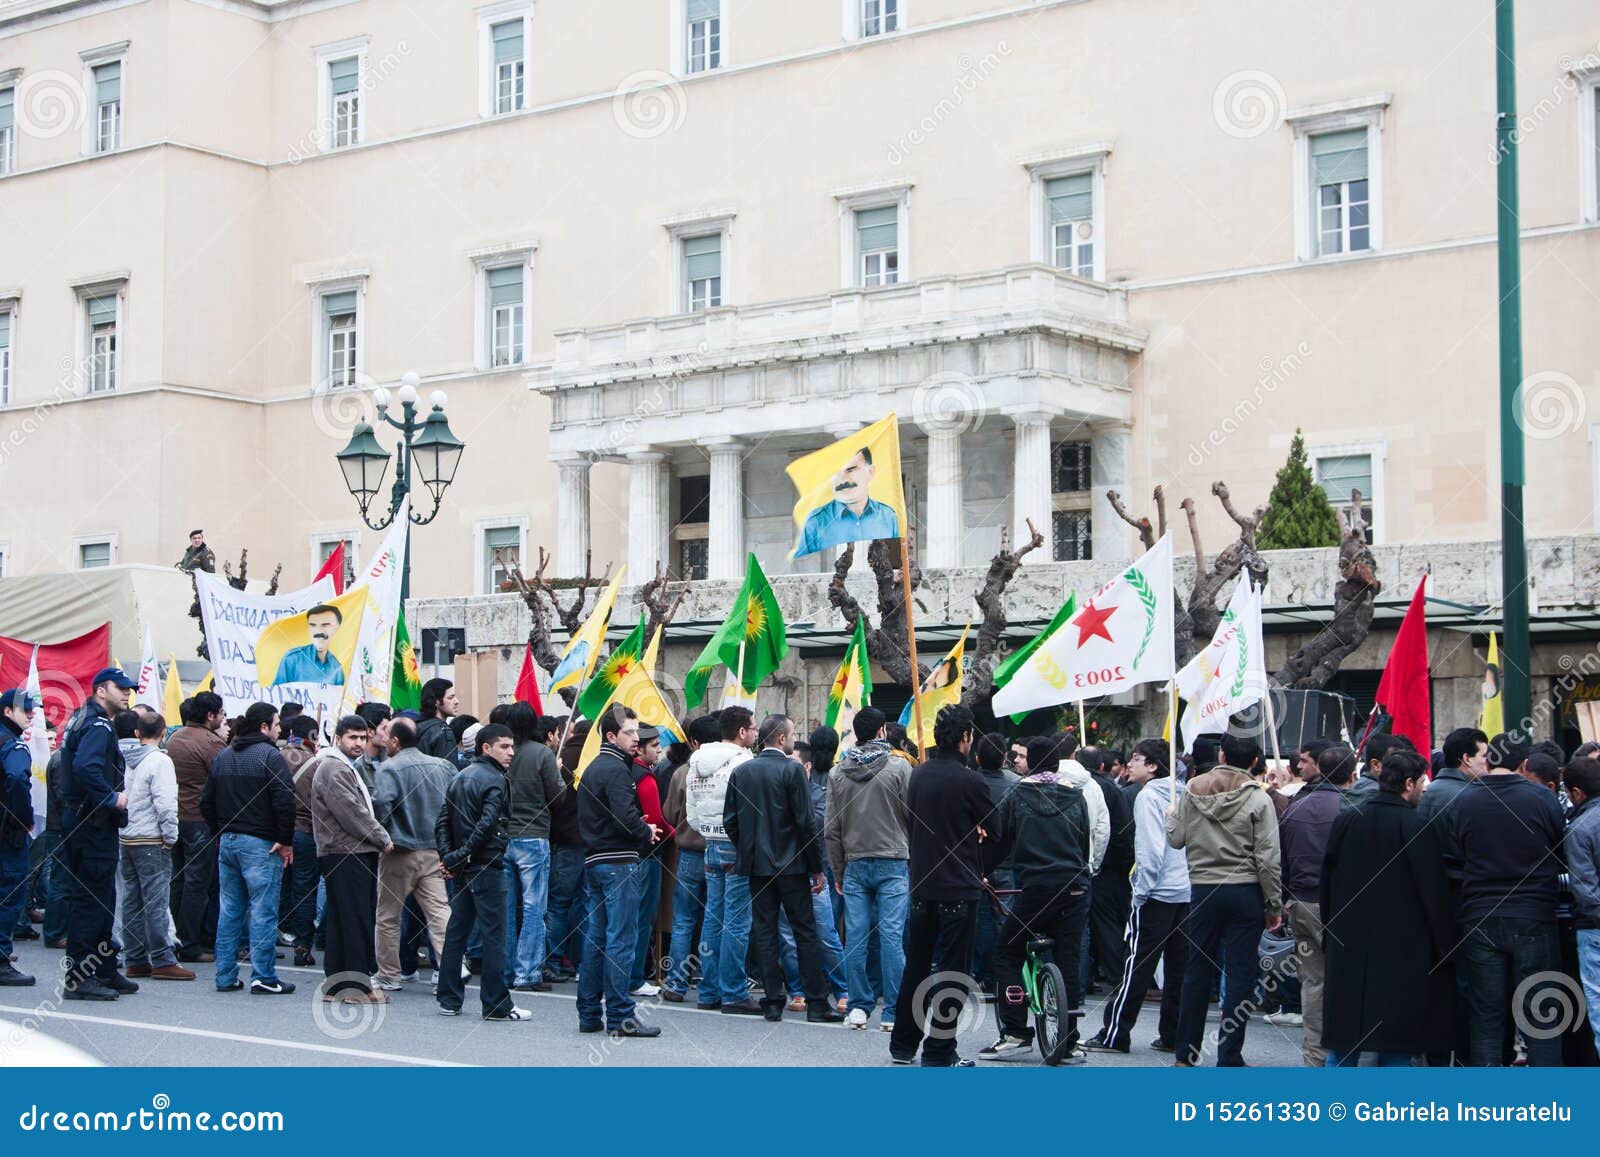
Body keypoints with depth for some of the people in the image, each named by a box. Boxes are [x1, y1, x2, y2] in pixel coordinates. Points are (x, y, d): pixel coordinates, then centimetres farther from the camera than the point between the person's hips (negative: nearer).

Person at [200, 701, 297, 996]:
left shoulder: (223, 756, 13)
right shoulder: (270, 756, -11)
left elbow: (206, 801, 17)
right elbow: (284, 802, -19)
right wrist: (286, 842, -10)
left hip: (227, 842, 7)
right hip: (259, 844, -7)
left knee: (229, 911, 12)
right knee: (263, 912, -4)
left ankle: (226, 976, 14)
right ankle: (264, 978, -4)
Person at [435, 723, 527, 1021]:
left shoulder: (459, 777, 14)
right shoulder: (493, 779, -11)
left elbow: (443, 821, 10)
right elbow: (486, 824, -22)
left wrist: (447, 856, 3)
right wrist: (459, 857, -14)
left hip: (462, 869, 8)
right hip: (486, 867, -8)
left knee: (456, 931, 12)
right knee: (494, 933, -4)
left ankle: (449, 1000, 15)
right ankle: (497, 1005, -2)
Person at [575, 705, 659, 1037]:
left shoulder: (592, 768, 18)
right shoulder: (616, 769, -13)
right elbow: (626, 816, -24)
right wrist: (646, 833, -4)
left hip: (594, 860, 10)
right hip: (618, 862, -10)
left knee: (595, 938, 12)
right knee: (620, 940, -7)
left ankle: (589, 1014, 17)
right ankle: (620, 1016, -6)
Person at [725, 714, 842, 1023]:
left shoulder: (740, 771, 5)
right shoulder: (792, 769, -10)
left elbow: (730, 820, 5)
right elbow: (804, 822, -11)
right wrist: (817, 868, -5)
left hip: (756, 864, 4)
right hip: (791, 863, -4)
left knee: (764, 932, 7)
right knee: (806, 931, 2)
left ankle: (772, 1002, 5)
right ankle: (816, 1003, 3)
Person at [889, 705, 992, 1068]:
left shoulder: (918, 776, 6)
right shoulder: (970, 782, -13)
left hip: (921, 885, 6)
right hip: (959, 888, -6)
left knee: (915, 965, 16)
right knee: (953, 972, 0)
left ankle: (903, 1045, 21)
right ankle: (939, 1053, 0)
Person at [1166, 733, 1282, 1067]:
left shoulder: (1193, 790, 1)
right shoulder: (1257, 799, -7)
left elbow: (1176, 839, 4)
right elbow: (1267, 858, -8)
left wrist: (1171, 817, 25)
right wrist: (1274, 905, -1)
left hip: (1203, 890, 3)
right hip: (1245, 892, -3)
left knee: (1197, 970, 11)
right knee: (1239, 974, 2)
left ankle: (1186, 1054, 16)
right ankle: (1229, 1058, 2)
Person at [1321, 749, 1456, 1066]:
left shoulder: (1344, 820, 4)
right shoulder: (1418, 827, -11)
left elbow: (1326, 885, 11)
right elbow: (1434, 893, -9)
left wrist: (1330, 936, 20)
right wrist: (1444, 946, -1)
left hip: (1348, 949, 5)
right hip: (1403, 950, -4)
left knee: (1343, 1041, 9)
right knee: (1396, 1044, 2)